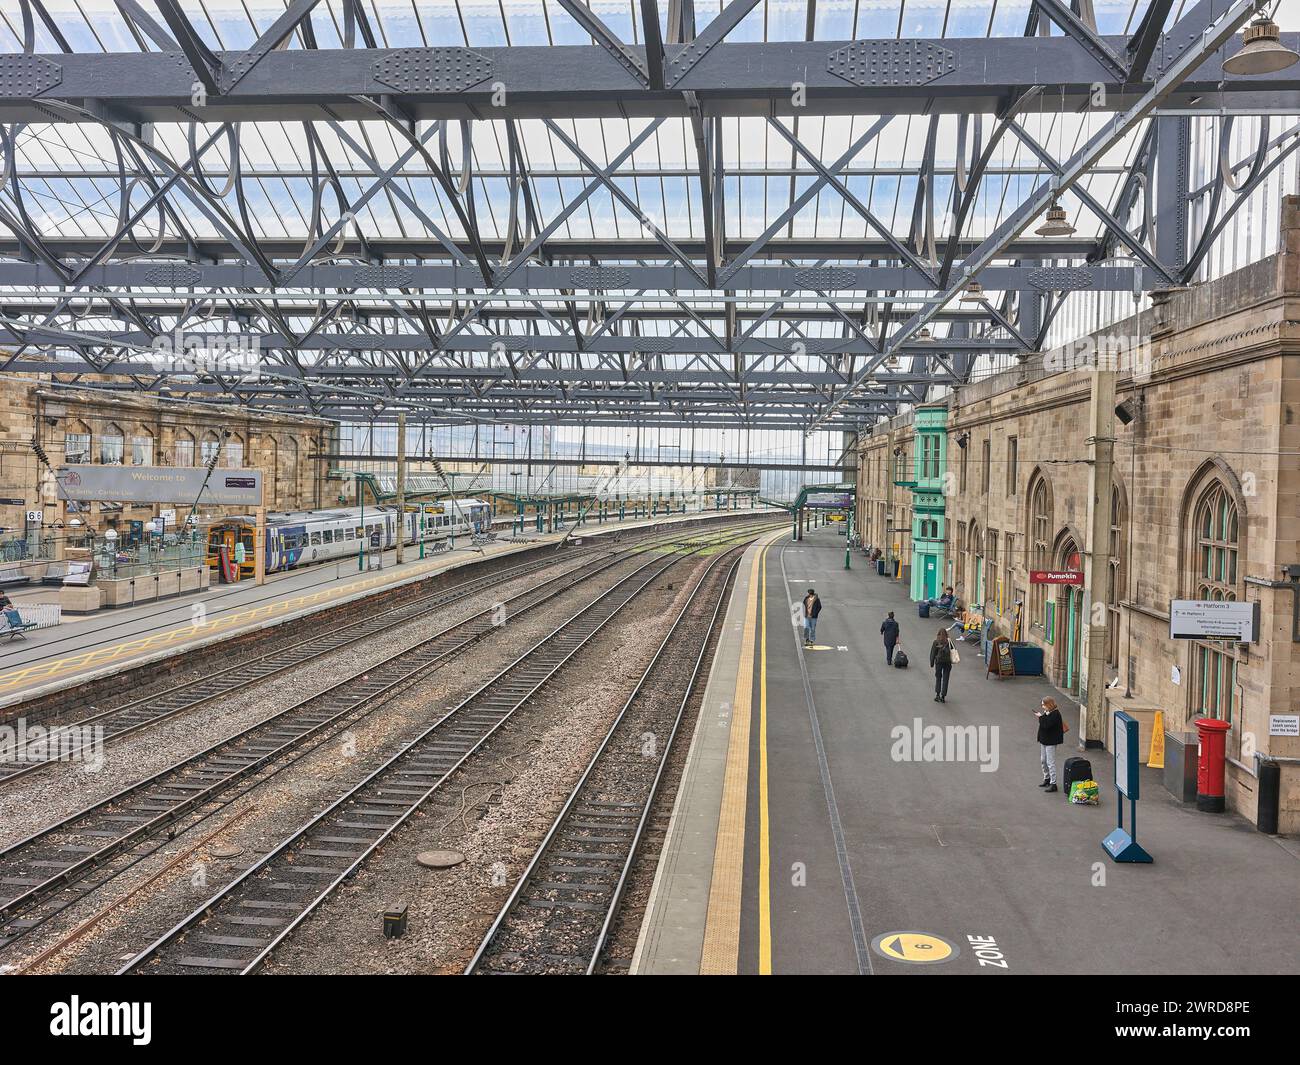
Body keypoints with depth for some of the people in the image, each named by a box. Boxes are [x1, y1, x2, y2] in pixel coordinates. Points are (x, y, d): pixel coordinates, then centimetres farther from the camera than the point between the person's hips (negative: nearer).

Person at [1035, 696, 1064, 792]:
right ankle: (1046, 779, 36)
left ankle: (1053, 784, 0)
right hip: (1044, 739, 10)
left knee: (1050, 763, -6)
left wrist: (1041, 717, -19)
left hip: (1051, 741, -10)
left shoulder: (1055, 714, -20)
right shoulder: (1046, 712, 7)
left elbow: (1046, 726, -27)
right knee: (1043, 760, 20)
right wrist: (1040, 717, 0)